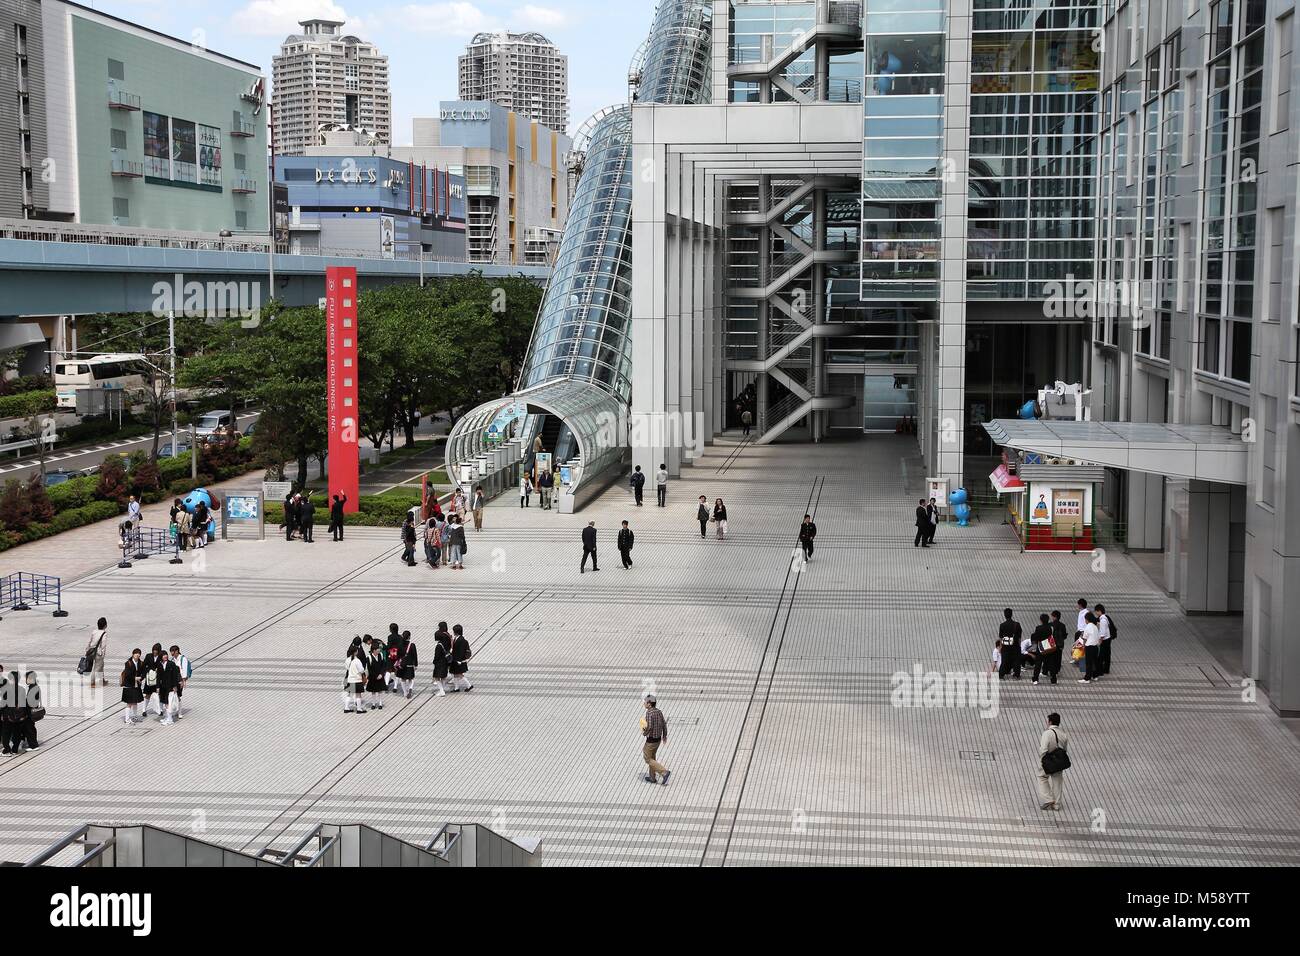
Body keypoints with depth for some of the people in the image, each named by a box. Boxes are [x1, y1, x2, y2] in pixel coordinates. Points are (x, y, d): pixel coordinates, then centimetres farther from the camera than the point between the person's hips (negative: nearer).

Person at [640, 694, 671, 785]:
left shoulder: (649, 713, -24)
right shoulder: (659, 711, 0)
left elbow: (649, 727, -32)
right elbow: (664, 725, 8)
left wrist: (644, 733, -12)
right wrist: (665, 736, 22)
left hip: (651, 740, -8)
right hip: (658, 739, 8)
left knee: (648, 759, 7)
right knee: (652, 757, 24)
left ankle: (665, 772, -3)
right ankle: (652, 778, 33)